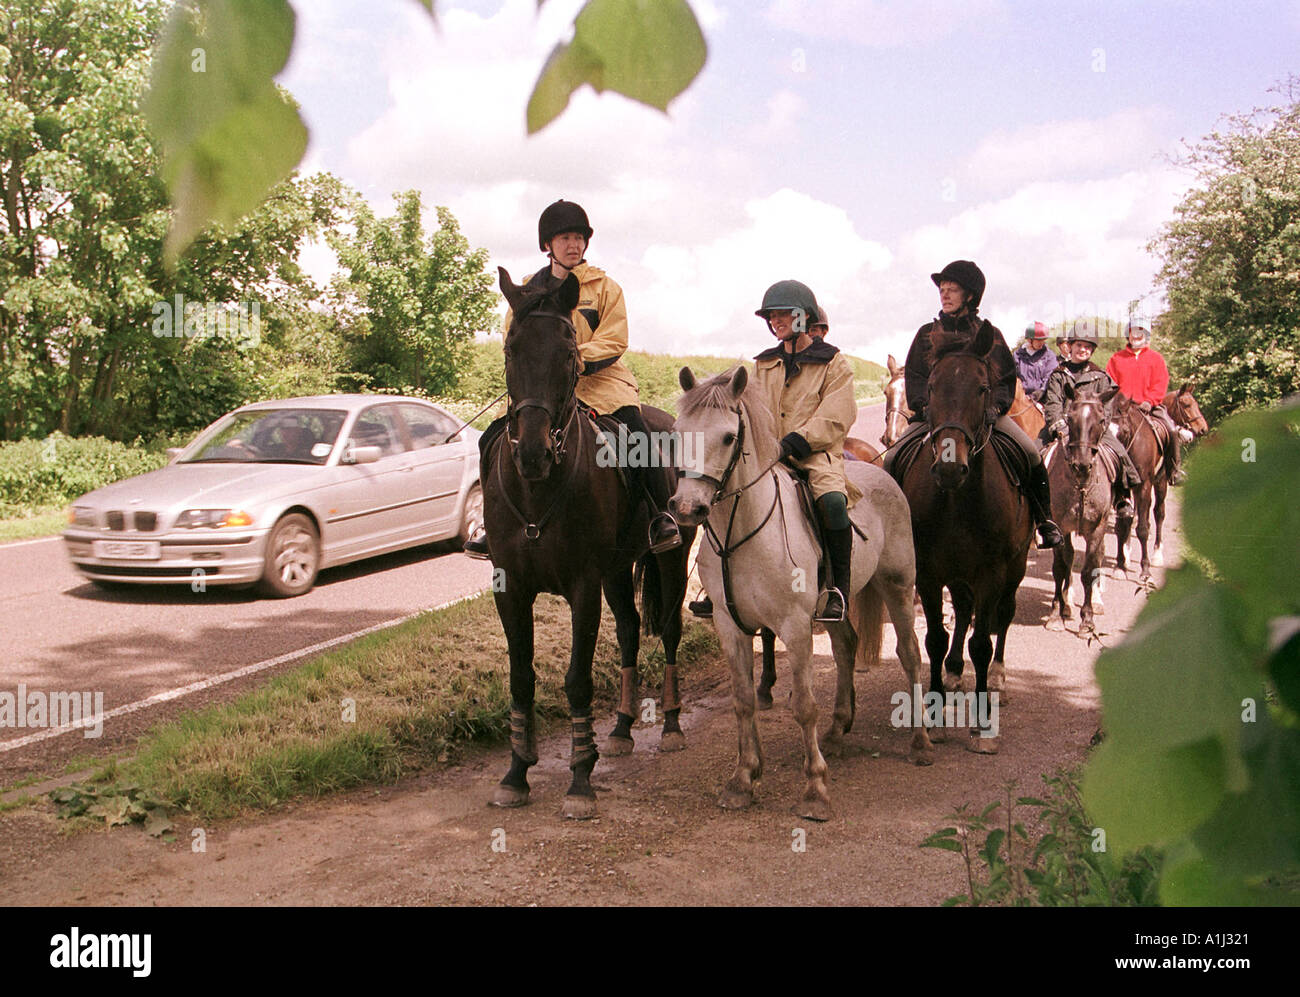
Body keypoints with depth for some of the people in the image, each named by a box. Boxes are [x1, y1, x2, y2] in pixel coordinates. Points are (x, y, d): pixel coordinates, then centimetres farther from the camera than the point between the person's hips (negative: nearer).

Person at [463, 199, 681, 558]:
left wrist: (575, 359, -21)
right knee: (492, 441, -10)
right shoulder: (530, 290, 12)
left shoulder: (604, 286, 5)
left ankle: (661, 517, -13)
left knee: (637, 434, -29)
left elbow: (615, 342, -4)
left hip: (599, 380, -3)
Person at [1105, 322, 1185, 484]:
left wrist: (1149, 402, -14)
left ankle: (1174, 470, -5)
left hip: (1150, 406, 0)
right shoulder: (1116, 359, 13)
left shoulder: (1156, 358, 11)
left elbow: (1160, 385, 2)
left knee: (1172, 431, -20)